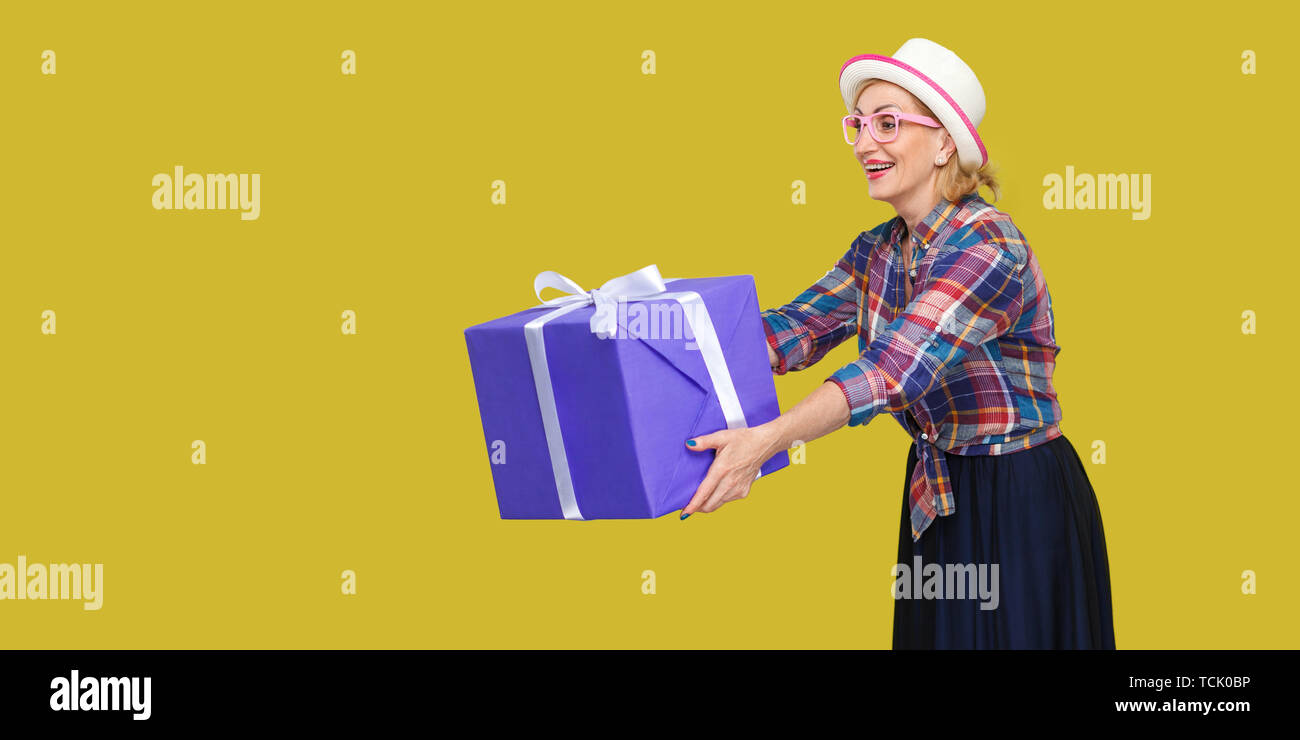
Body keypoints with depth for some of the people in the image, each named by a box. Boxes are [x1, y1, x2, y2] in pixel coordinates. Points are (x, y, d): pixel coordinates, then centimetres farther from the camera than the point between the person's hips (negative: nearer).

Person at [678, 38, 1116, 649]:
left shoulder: (989, 247, -22)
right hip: (935, 496, 8)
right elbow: (797, 328, -4)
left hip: (1023, 502, -8)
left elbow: (899, 368, -33)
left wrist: (769, 439, -44)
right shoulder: (877, 251, 5)